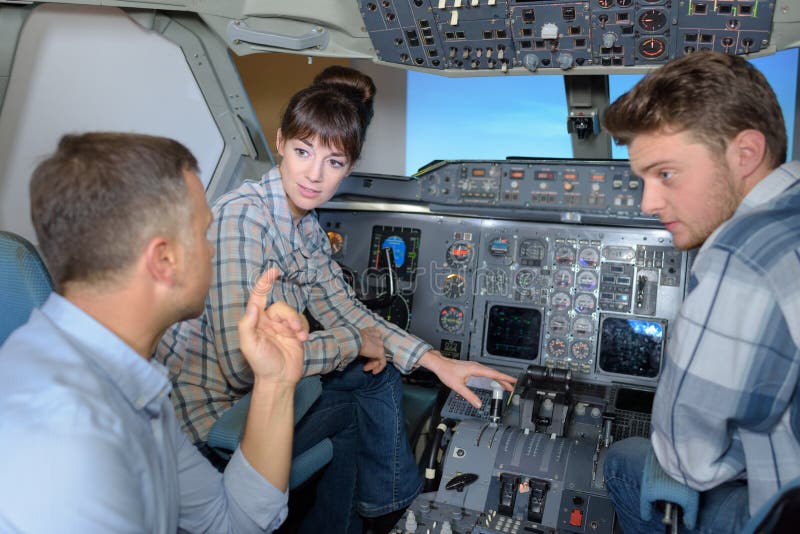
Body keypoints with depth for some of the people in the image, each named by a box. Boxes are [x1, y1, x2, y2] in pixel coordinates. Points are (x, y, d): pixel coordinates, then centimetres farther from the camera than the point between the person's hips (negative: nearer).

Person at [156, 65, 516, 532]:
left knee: (379, 372, 8)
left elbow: (342, 309, 5)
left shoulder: (306, 223, -2)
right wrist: (356, 342, -19)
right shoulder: (243, 217, -29)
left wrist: (437, 362, -3)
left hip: (260, 385, 8)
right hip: (215, 408, -8)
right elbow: (244, 364, -33)